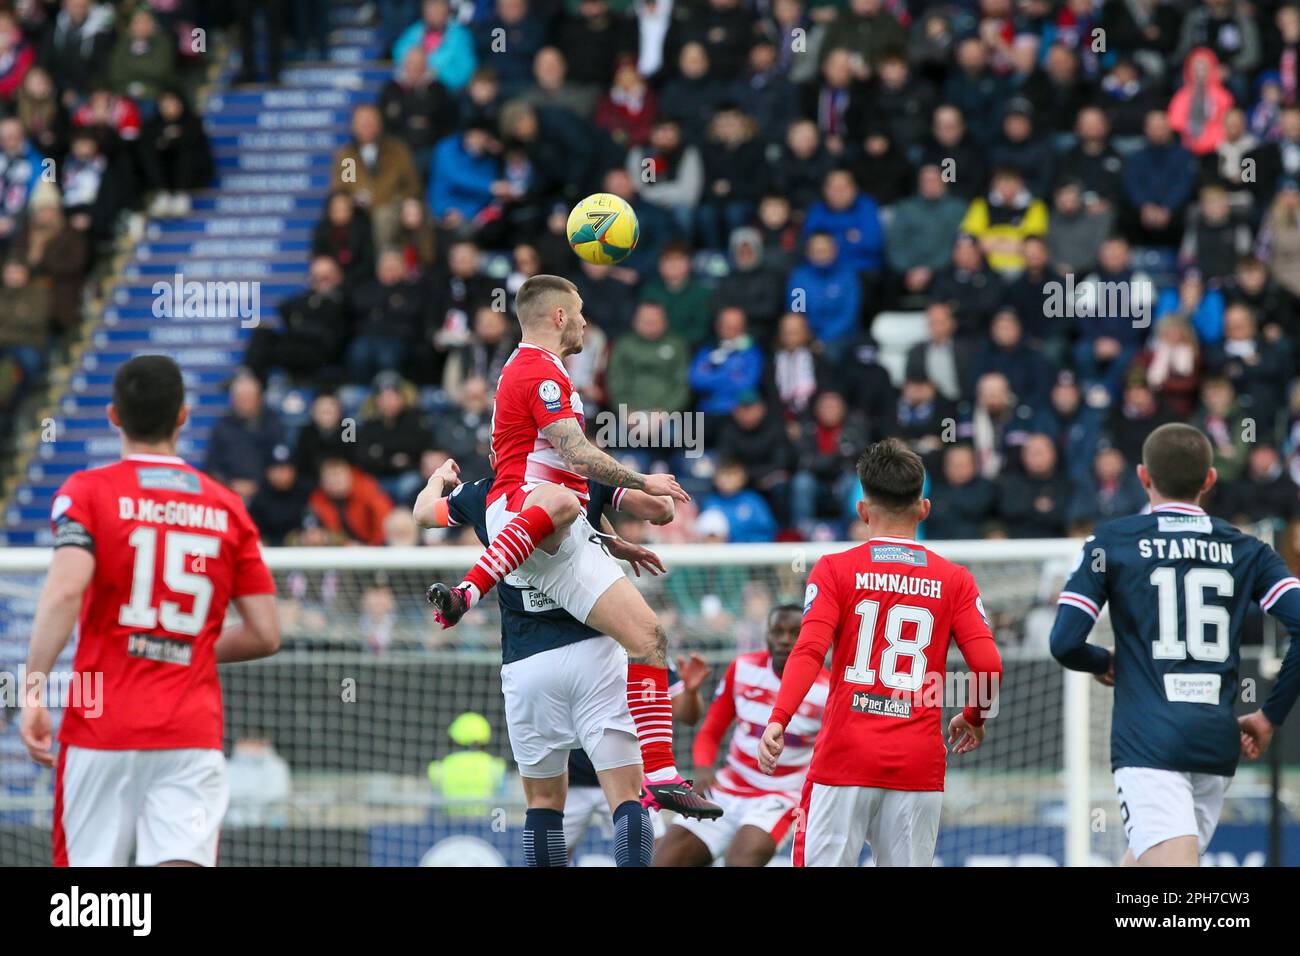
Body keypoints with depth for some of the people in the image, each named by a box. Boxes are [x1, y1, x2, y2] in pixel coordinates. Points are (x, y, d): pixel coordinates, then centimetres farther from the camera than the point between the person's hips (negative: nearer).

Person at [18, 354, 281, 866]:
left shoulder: (87, 492, 0)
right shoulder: (228, 507, 10)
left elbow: (65, 590, -18)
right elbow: (266, 635, 9)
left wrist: (34, 686, -17)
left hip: (101, 728, -1)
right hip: (194, 736, 1)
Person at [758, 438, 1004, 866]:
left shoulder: (835, 570, 3)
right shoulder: (954, 579, 7)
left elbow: (809, 652, -11)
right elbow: (988, 666, 0)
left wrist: (778, 720, -19)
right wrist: (974, 718, 19)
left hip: (845, 756, -2)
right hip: (919, 764, 2)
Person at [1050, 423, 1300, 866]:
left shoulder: (1111, 542, 3)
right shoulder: (1247, 550, 11)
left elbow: (1065, 642, -3)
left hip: (1147, 741, -5)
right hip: (1218, 742, 5)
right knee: (1142, 862, 22)